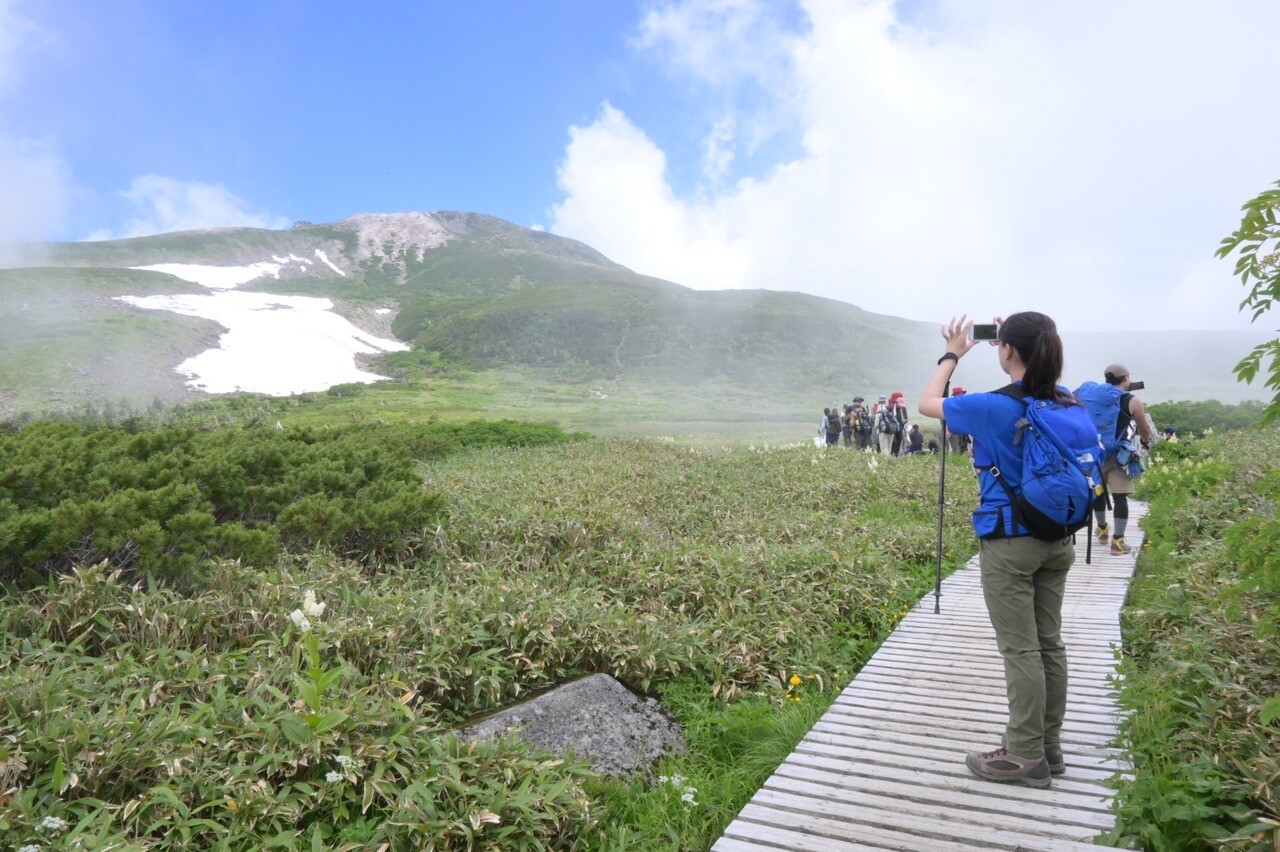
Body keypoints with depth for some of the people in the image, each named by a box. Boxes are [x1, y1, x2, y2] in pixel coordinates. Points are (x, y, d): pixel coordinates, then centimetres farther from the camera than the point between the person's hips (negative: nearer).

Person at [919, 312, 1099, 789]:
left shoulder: (995, 408, -17)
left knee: (1020, 650, 0)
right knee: (1049, 643, 14)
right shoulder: (1069, 404, 3)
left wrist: (952, 355, 8)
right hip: (1056, 541, 7)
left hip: (1009, 543, -7)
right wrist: (1018, 343, 21)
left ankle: (1026, 758, 10)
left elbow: (928, 403, -3)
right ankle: (1049, 746, 27)